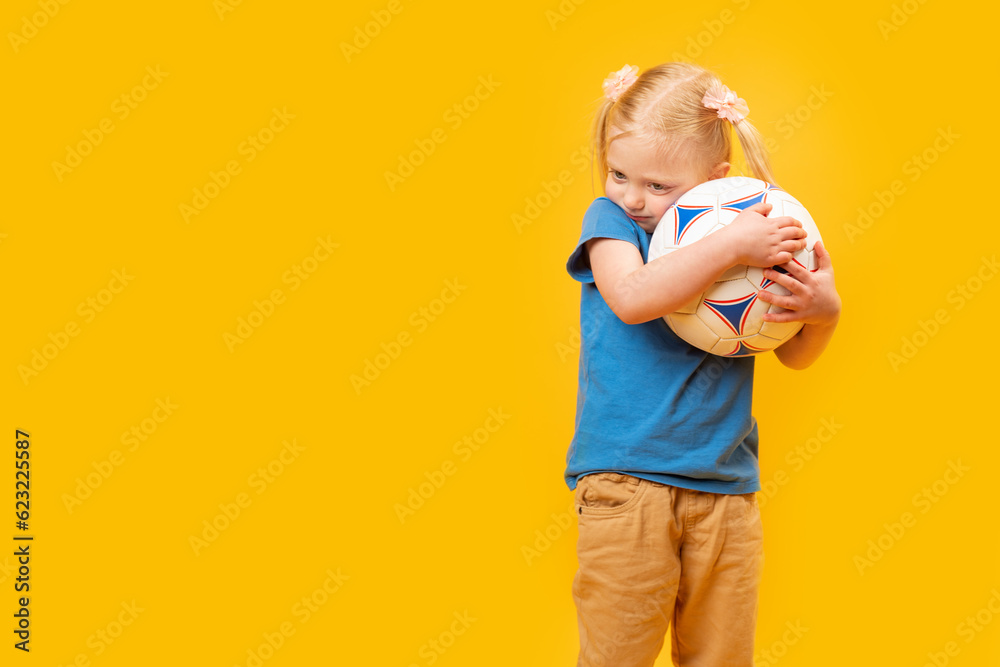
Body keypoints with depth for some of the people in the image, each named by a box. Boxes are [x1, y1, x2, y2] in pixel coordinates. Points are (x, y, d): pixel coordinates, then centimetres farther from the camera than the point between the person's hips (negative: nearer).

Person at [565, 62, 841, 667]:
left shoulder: (743, 233, 5)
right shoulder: (611, 219, -2)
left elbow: (793, 354, 9)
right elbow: (633, 297, -25)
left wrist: (825, 312, -11)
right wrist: (729, 246, -28)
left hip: (725, 484, 3)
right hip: (625, 477, -3)